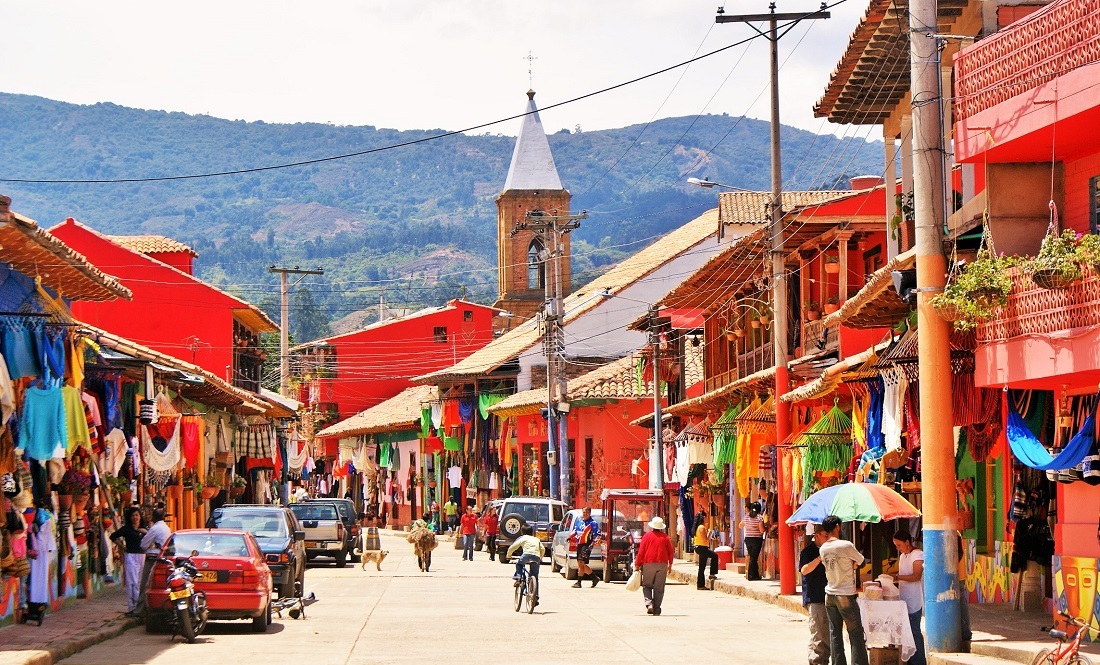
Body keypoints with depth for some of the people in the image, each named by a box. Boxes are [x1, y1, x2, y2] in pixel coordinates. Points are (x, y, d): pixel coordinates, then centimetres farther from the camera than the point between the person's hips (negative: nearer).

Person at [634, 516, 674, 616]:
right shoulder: (665, 537, 5)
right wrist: (670, 565, 18)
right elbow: (670, 552, 8)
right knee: (659, 588, 4)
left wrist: (637, 564, 5)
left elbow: (641, 551, -2)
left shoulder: (647, 536, 0)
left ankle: (649, 603, -15)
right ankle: (657, 610, 4)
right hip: (662, 564, 1)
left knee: (647, 585, 8)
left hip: (648, 564, -1)